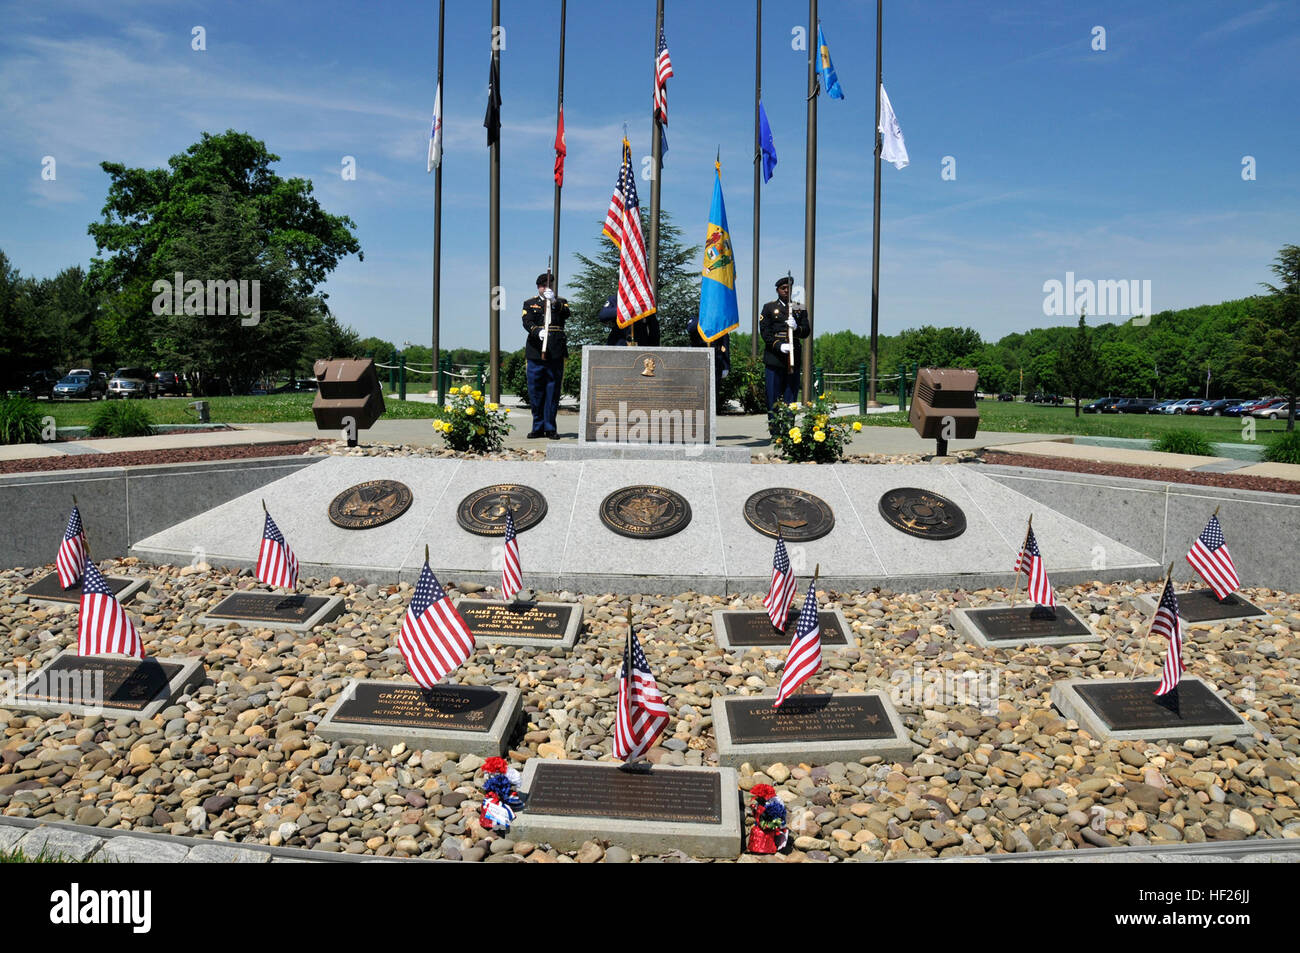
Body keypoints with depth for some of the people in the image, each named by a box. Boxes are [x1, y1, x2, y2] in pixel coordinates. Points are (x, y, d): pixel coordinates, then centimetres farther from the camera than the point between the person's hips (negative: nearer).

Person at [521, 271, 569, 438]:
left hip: (556, 353, -1)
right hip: (535, 352, 1)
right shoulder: (529, 304, 13)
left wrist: (554, 302, -26)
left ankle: (550, 428, 6)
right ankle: (538, 427, 14)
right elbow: (527, 323, -4)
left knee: (553, 392, 0)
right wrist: (538, 332, -24)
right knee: (535, 392, 3)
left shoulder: (561, 302, 13)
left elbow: (566, 314, -9)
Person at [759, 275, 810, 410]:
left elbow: (806, 331, 8)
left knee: (791, 397, 1)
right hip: (774, 359, -2)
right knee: (773, 398, -3)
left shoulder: (799, 309, 17)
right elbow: (764, 331, -1)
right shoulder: (769, 307, 9)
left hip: (793, 359, 2)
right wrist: (779, 346, -16)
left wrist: (796, 328, -15)